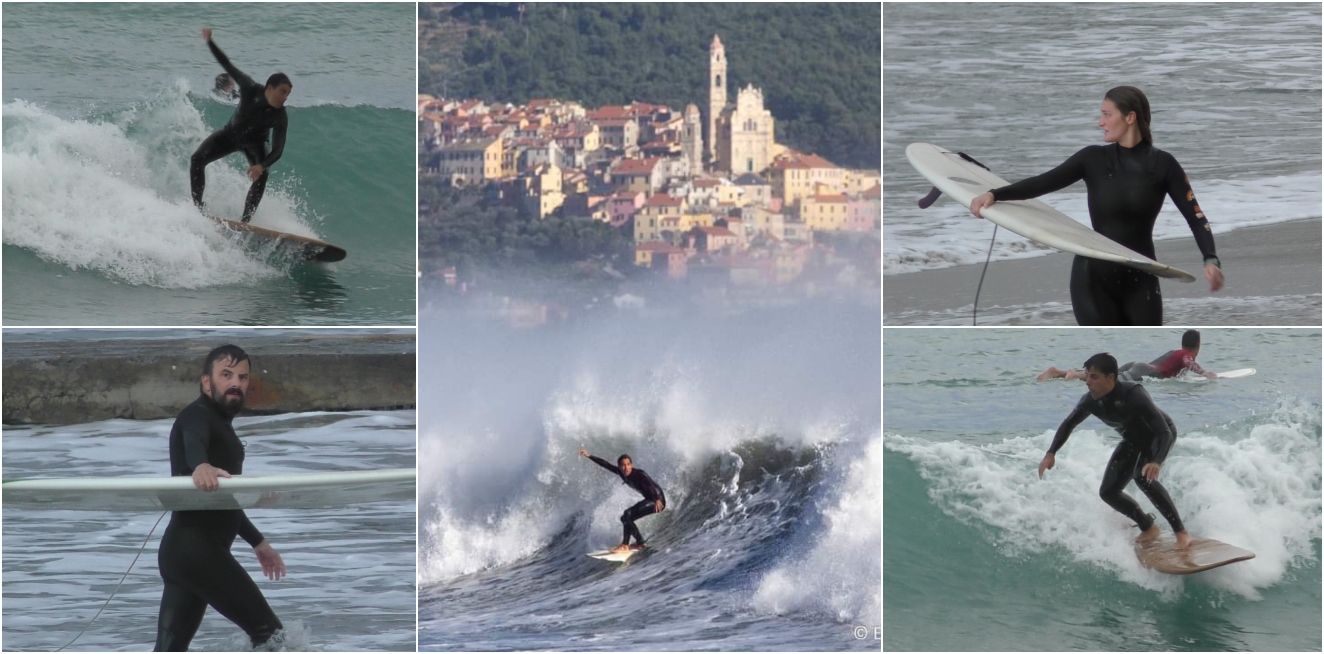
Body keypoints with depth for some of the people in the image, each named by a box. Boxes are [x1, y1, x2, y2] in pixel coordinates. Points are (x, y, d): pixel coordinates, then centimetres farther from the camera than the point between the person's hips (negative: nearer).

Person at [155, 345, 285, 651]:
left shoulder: (221, 426, 23)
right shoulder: (198, 416, -7)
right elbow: (193, 441, -32)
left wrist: (257, 542, 36)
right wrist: (200, 466, -55)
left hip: (181, 551, 9)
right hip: (196, 548, -9)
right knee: (269, 633, -8)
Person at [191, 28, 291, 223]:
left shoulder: (280, 118, -32)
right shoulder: (251, 90, -31)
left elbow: (277, 150, -36)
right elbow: (228, 66, -20)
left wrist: (261, 165, -55)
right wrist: (210, 42, -26)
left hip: (254, 144, -1)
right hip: (230, 134, 1)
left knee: (261, 175, -28)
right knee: (197, 159, -15)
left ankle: (245, 220, -28)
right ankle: (197, 206, -8)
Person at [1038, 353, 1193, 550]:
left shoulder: (1133, 395, -38)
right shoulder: (1090, 401, -20)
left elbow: (1165, 432, -43)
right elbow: (1068, 424, 1)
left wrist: (1156, 462, -60)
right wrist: (1051, 453, -12)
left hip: (1159, 436, -7)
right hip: (1133, 440, 7)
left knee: (1143, 477, -34)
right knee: (1108, 492, -2)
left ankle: (1181, 533, -29)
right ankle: (1149, 528, 17)